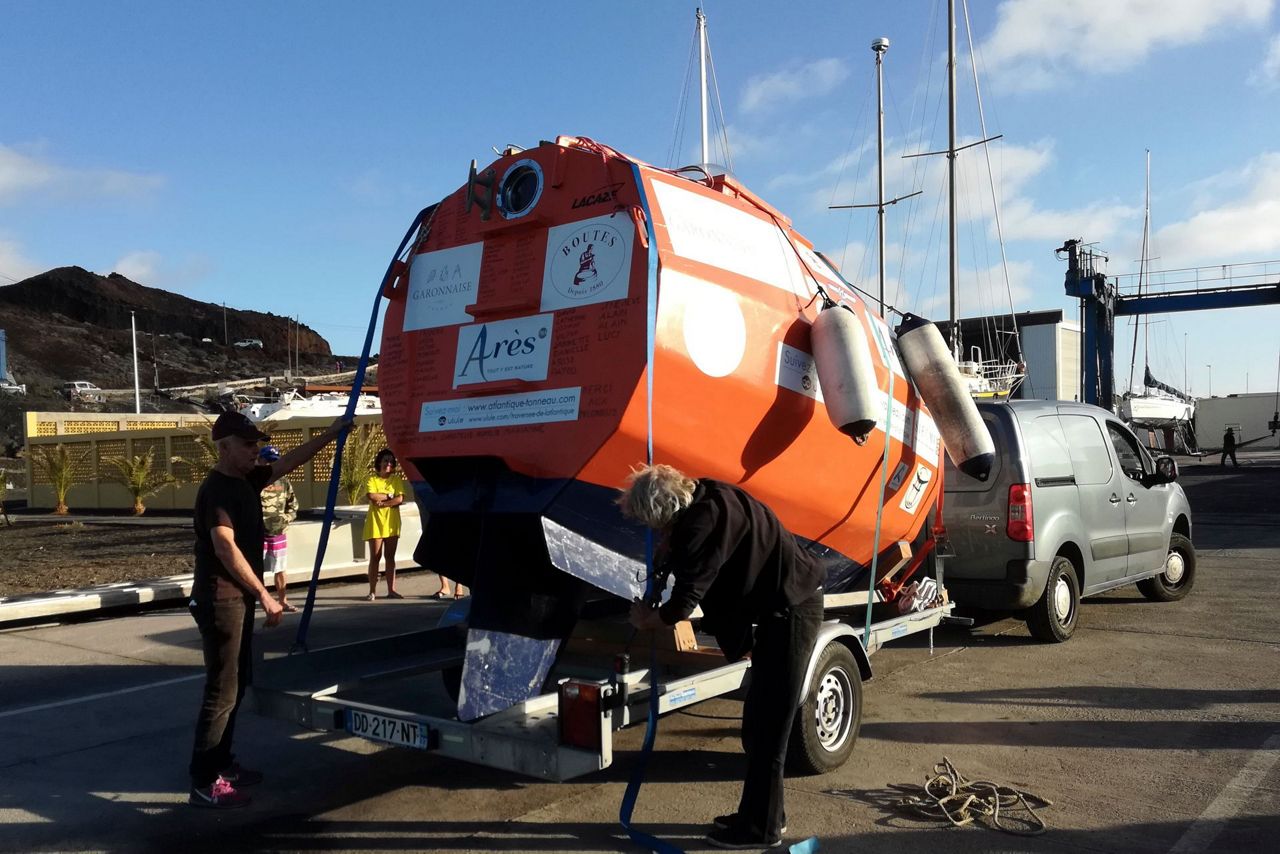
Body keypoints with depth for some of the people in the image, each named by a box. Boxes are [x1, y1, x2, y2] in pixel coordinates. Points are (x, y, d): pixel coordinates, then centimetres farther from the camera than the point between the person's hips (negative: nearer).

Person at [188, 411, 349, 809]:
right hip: (220, 601, -10)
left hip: (239, 598, 10)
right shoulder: (217, 489, -17)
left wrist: (330, 434, 14)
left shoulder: (247, 480, 10)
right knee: (222, 691, -7)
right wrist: (264, 595, -25)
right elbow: (226, 548, -25)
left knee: (237, 683, 16)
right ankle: (203, 783, -1)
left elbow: (291, 461, 20)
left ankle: (221, 763, 26)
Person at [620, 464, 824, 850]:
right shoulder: (702, 501, 4)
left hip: (792, 611, -10)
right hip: (781, 609, 10)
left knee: (768, 727, -1)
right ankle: (763, 814, 28)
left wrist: (645, 619, -6)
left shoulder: (705, 519, -25)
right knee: (759, 724, 16)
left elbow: (683, 603, -23)